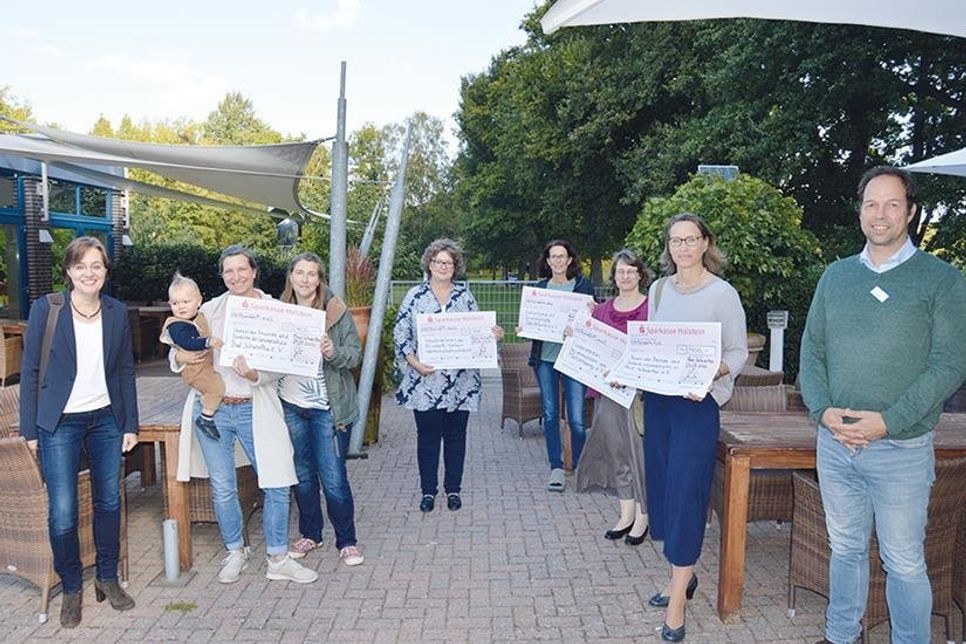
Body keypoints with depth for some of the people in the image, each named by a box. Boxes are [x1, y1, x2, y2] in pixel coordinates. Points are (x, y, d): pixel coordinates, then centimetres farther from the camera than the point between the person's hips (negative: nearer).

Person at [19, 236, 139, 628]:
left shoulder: (117, 312, 1)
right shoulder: (46, 309, -7)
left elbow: (126, 370, 6)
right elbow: (30, 370, -4)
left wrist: (131, 425, 5)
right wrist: (29, 430, -5)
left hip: (107, 419, 3)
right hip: (60, 423, -3)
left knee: (109, 502, 11)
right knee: (63, 513, -1)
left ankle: (108, 578, 29)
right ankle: (71, 588, 21)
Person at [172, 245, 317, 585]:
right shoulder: (211, 309, 3)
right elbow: (180, 349, 10)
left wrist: (254, 374, -26)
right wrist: (181, 356, -13)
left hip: (255, 408, -1)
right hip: (211, 408, 1)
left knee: (277, 484, 0)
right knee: (223, 489, 10)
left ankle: (278, 560, 18)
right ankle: (235, 553, 32)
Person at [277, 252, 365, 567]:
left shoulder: (336, 310, -7)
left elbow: (355, 354, -8)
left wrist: (333, 353, -27)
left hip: (327, 407, -4)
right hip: (291, 405, 4)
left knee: (334, 479, 0)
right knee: (302, 475, 16)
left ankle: (347, 541, 18)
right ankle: (310, 534, 34)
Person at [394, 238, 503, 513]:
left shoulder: (465, 296, 7)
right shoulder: (415, 296, 1)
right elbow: (400, 335, -1)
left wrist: (493, 335, -8)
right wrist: (415, 363, -14)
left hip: (460, 382, 2)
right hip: (425, 381, -2)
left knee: (456, 435, 10)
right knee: (427, 436, 6)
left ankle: (453, 488, 25)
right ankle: (428, 490, 21)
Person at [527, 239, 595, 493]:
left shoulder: (583, 285, 2)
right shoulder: (539, 287, 11)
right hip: (545, 357, 3)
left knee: (576, 419, -4)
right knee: (550, 415, 8)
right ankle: (556, 468, 19)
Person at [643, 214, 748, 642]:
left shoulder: (722, 294, -7)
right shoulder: (658, 289, 9)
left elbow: (739, 353, -5)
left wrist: (711, 373, -23)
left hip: (698, 402, -6)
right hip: (657, 398, 6)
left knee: (685, 490, -3)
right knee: (662, 484, 12)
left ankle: (677, 599, 7)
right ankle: (683, 576, 30)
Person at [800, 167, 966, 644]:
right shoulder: (835, 276, 8)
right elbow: (812, 349, 7)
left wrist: (888, 421, -18)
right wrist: (822, 409, -8)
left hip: (901, 449, -4)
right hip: (834, 443, 4)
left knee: (904, 563, 7)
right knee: (845, 549, 18)